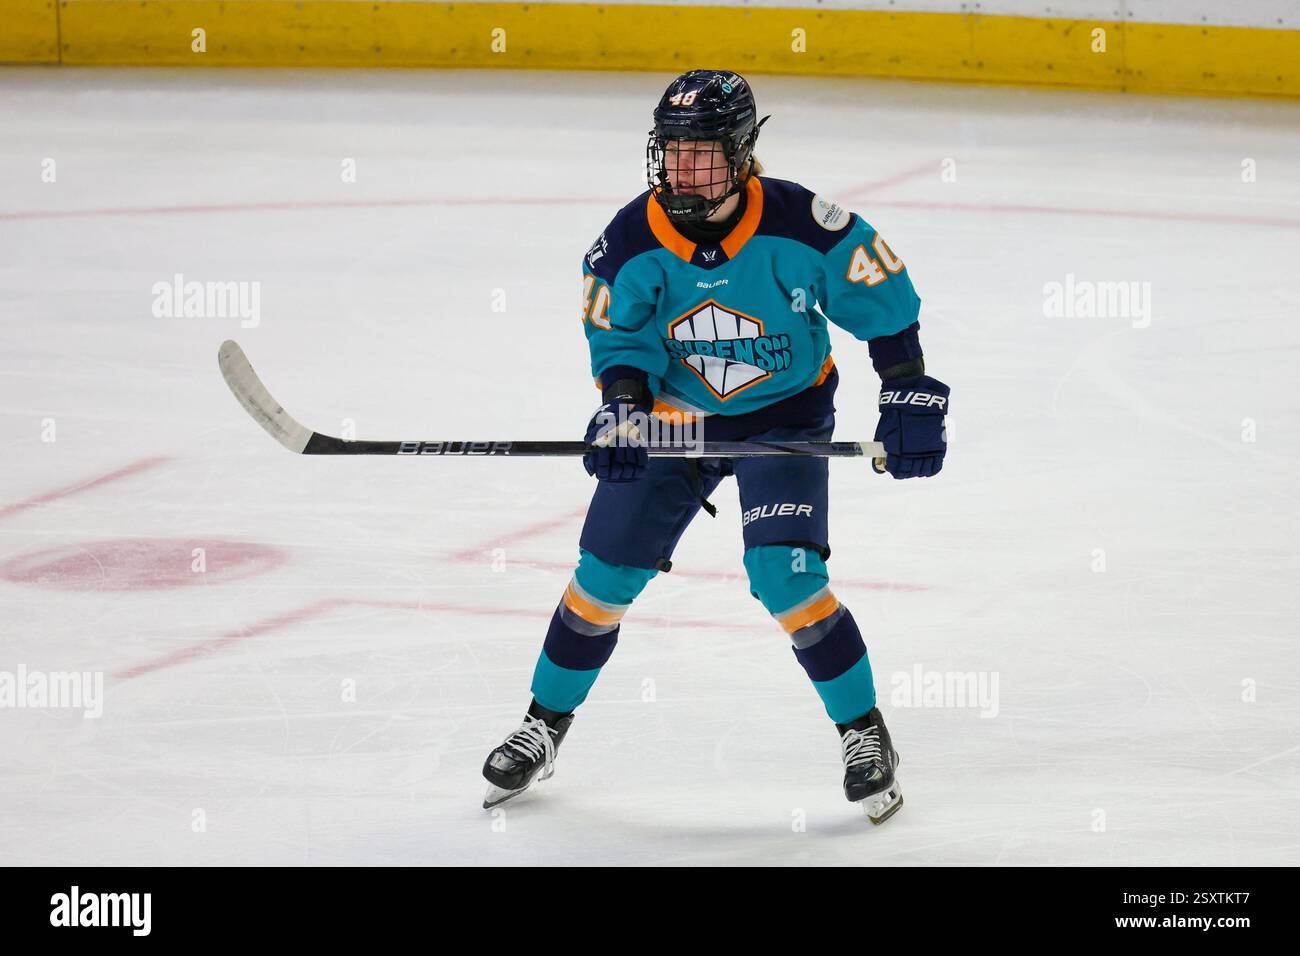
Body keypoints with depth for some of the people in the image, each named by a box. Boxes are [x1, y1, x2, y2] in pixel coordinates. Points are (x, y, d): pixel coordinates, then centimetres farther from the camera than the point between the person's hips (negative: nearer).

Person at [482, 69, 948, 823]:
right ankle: (544, 729, 18)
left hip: (783, 417, -3)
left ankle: (866, 734, -2)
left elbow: (885, 300, -12)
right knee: (607, 570, 0)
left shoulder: (801, 225, -24)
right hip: (675, 415, 3)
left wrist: (910, 399, -11)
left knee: (786, 577, -19)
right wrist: (622, 406, -22)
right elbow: (620, 336, -4)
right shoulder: (632, 240, -17)